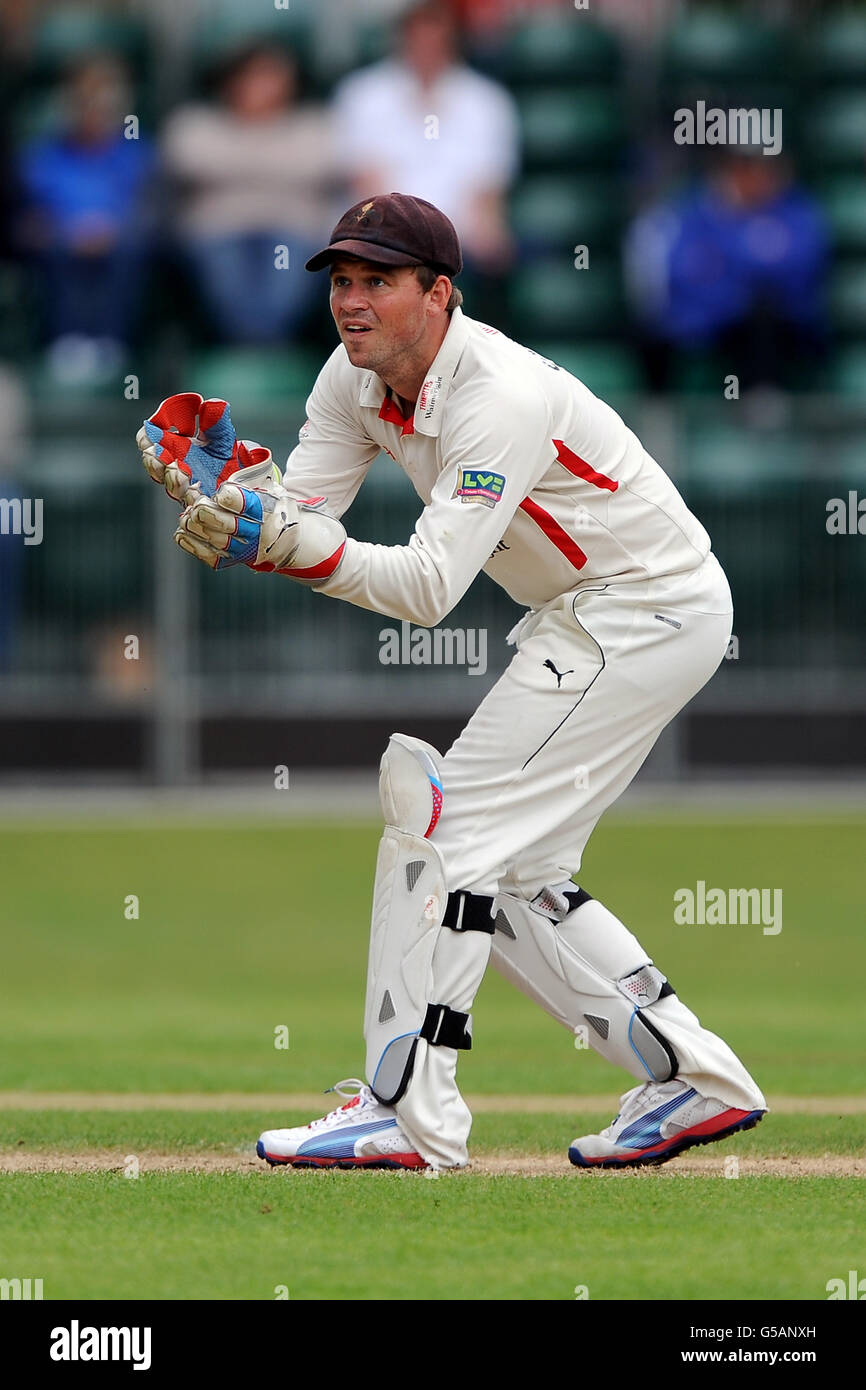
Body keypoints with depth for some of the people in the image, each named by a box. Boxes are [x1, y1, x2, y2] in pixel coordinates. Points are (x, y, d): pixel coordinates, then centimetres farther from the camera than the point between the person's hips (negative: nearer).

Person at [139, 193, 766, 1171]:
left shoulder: (502, 398, -29)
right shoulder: (357, 376, -1)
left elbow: (429, 587, -36)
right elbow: (299, 512, -4)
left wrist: (284, 540, -47)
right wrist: (220, 477, -24)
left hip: (650, 610, -10)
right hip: (579, 618, 10)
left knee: (451, 819, -16)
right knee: (511, 871, 11)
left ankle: (405, 1111, -16)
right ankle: (692, 1078, 15)